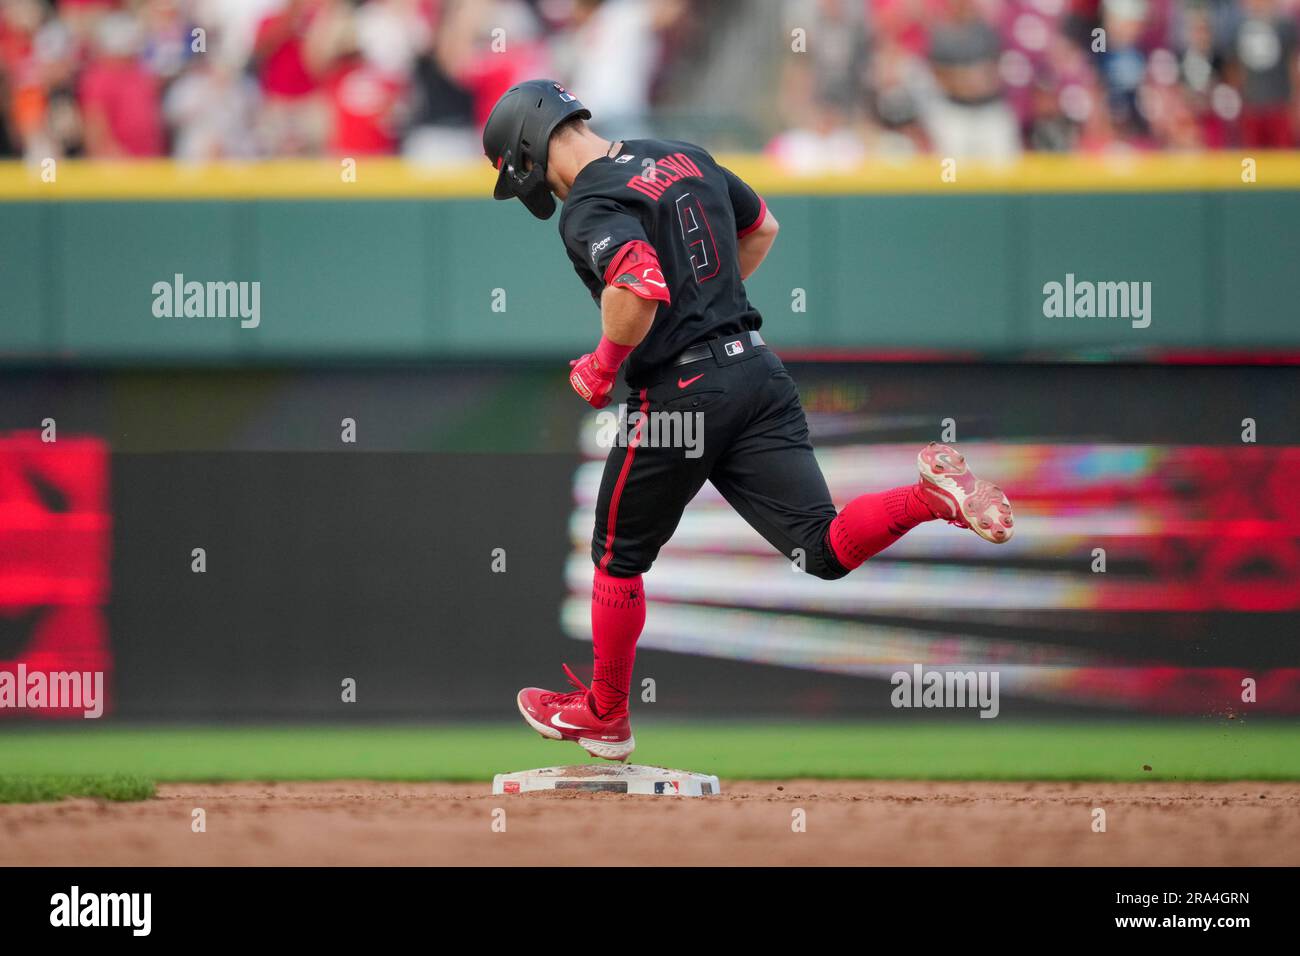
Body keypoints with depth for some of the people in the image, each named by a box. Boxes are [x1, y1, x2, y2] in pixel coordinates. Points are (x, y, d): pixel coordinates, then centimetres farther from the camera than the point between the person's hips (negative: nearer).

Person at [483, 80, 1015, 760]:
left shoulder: (590, 207, -12)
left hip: (678, 392, -7)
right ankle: (933, 494, -25)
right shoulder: (685, 159, 15)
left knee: (619, 557, 15)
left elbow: (638, 290, -29)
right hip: (759, 368, 7)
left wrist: (602, 368, -12)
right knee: (826, 550, 0)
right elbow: (762, 228, 29)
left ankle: (605, 716, 28)